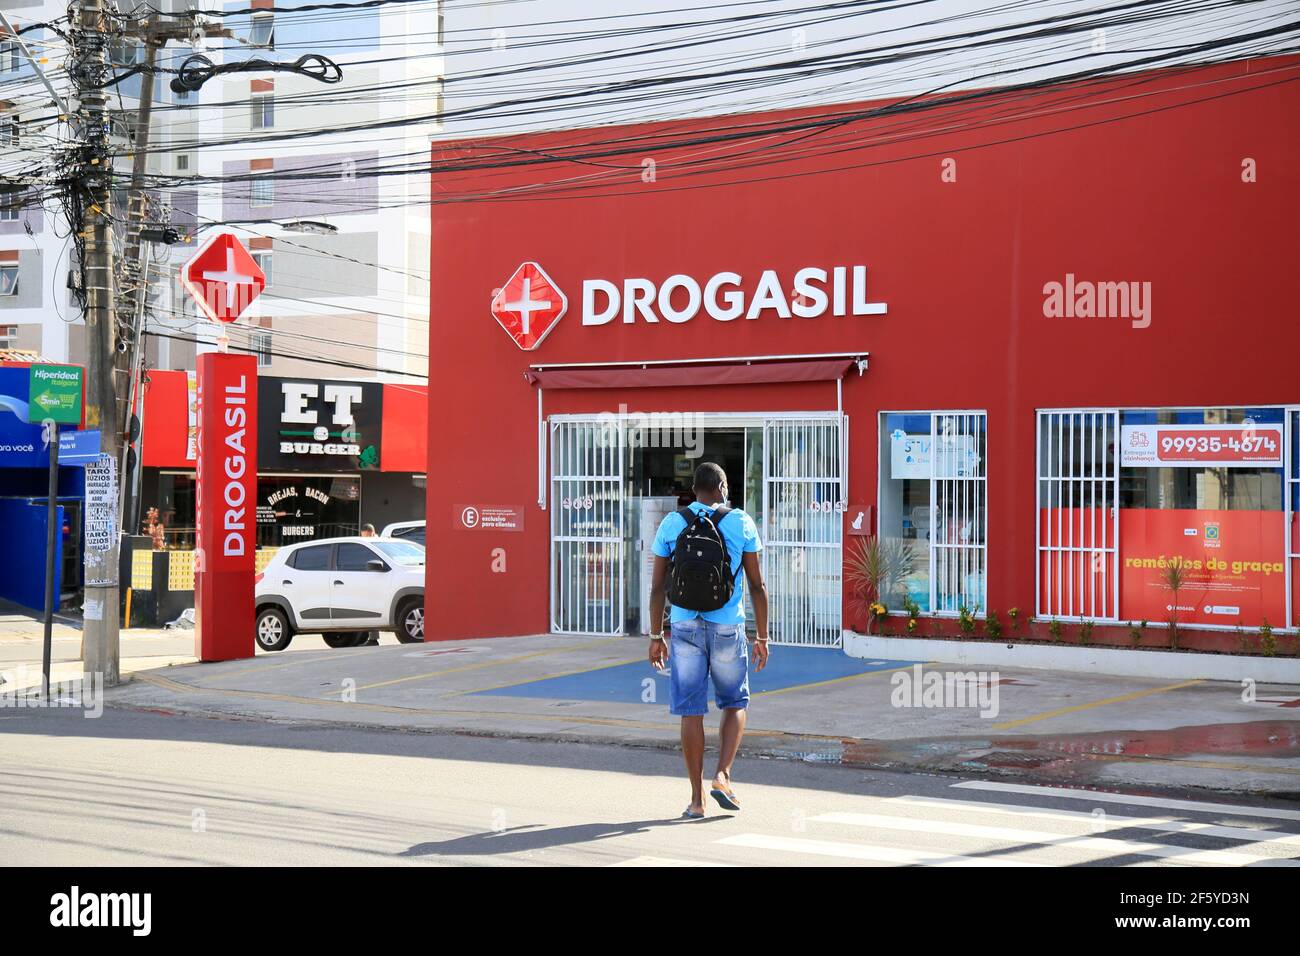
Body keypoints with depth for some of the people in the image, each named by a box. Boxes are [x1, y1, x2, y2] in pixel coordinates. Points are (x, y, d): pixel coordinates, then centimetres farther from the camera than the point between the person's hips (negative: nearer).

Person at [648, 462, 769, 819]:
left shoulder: (671, 524, 4)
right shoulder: (741, 523, 1)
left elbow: (658, 586, 4)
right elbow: (757, 585, 0)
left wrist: (656, 637, 10)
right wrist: (762, 637, 6)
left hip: (685, 627, 1)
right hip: (728, 627, -1)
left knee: (691, 711, 4)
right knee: (734, 704, 17)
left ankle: (697, 799, 6)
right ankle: (723, 775, 1)